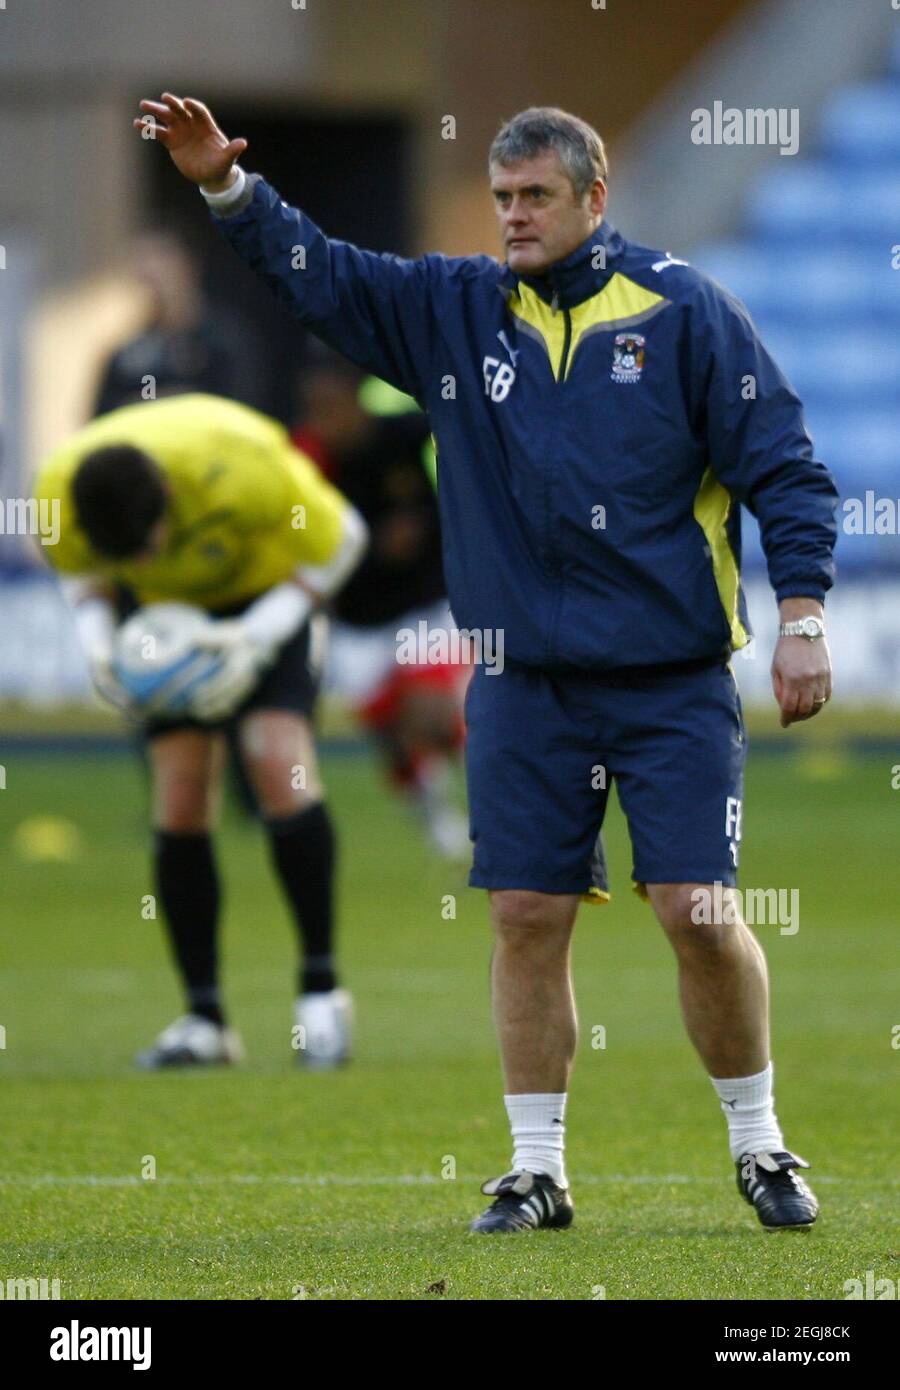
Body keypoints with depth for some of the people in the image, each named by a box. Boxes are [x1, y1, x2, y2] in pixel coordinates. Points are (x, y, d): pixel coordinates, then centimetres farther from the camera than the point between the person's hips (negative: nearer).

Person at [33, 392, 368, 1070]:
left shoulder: (243, 471, -38)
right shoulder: (60, 493, -28)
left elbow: (343, 540, -20)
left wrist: (259, 636, -28)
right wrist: (98, 640, -21)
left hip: (272, 588, -3)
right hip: (172, 609, 3)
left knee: (279, 764, -22)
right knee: (180, 803, -9)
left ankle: (322, 990, -10)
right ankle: (204, 1019, -2)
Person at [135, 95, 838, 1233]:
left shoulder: (683, 310, -3)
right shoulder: (455, 311, 8)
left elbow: (782, 466, -3)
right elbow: (319, 275, 9)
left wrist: (801, 618, -9)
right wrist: (226, 187, -6)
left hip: (675, 683, -4)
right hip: (527, 686, 4)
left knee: (698, 912, -7)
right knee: (525, 917, 2)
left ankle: (760, 1148, 10)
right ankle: (536, 1171, 11)